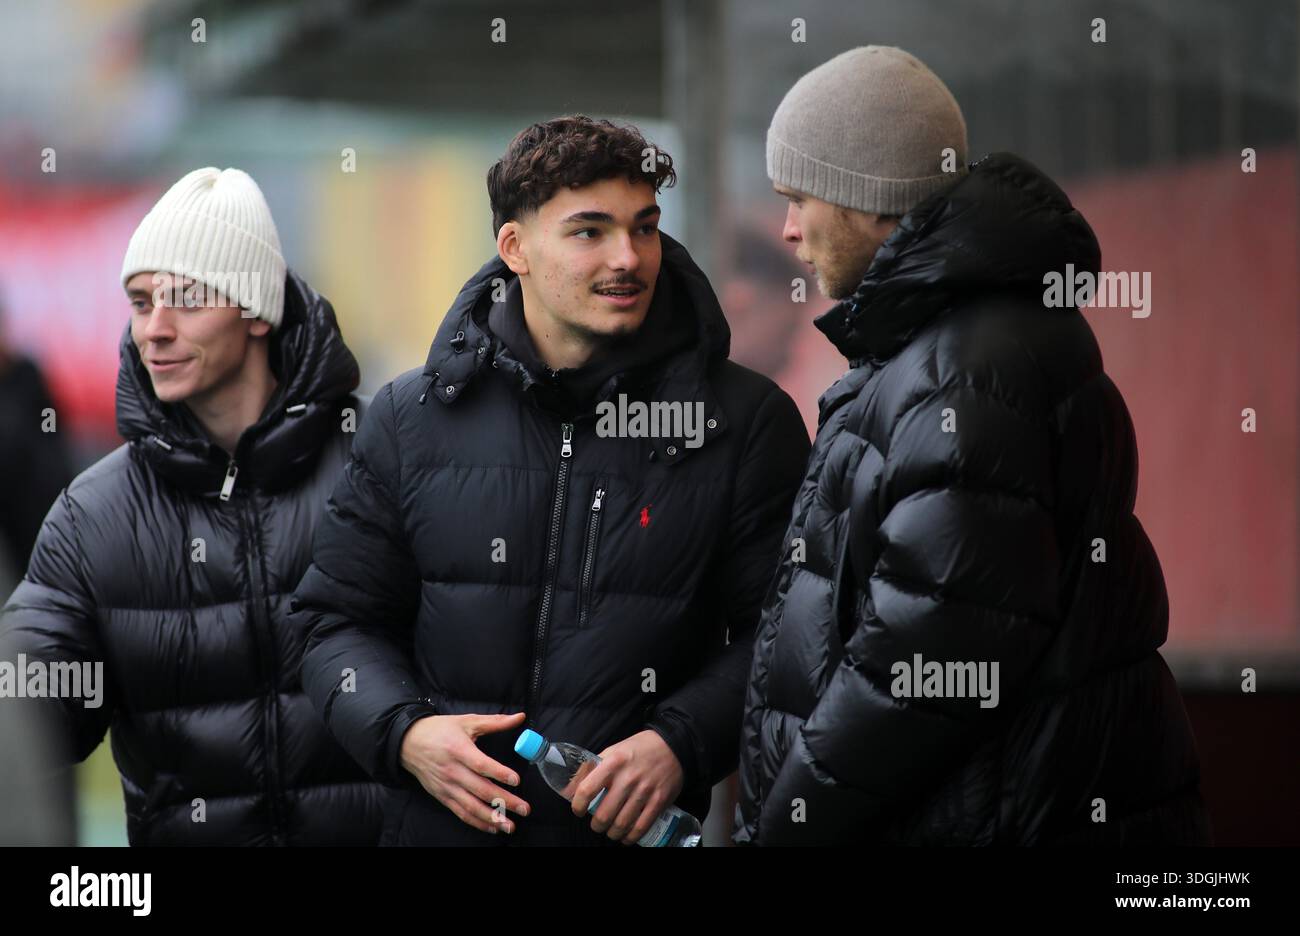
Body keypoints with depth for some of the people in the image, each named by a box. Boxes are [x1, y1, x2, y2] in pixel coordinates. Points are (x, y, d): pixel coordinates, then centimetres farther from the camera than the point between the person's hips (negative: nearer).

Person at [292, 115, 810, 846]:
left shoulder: (748, 422, -1)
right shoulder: (412, 419, 5)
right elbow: (342, 617, 9)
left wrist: (682, 743, -17)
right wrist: (403, 732, -9)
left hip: (638, 828, -1)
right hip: (441, 823, 2)